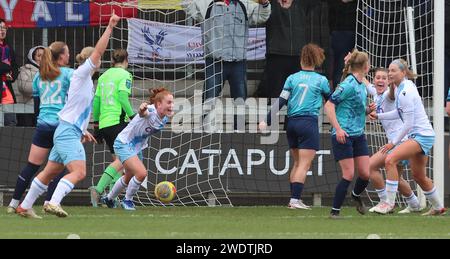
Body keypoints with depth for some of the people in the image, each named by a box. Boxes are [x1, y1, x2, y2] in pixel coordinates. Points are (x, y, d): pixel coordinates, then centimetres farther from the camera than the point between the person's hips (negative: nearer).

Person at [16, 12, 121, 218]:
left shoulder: (85, 79, 19)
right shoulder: (81, 74, -7)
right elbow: (98, 51, -18)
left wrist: (83, 131, 27)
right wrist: (110, 27, -18)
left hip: (67, 131, 10)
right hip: (68, 132, -10)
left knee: (50, 172, 14)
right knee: (79, 172, -21)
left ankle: (25, 207, 19)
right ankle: (54, 203, -30)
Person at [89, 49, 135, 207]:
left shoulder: (104, 76, 17)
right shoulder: (125, 75, -2)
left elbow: (96, 101, 17)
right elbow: (122, 96, -15)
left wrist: (96, 124, 22)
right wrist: (133, 116, -11)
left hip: (104, 123, 7)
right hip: (118, 121, -7)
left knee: (117, 160, 13)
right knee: (122, 159, -11)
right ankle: (98, 189, -27)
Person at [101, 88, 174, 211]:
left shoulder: (164, 118, -8)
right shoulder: (151, 112, -32)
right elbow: (143, 113, -58)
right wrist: (142, 109, -77)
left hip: (137, 147, 9)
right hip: (124, 144, -9)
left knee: (129, 178, 25)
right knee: (141, 173, -23)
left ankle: (109, 198, 49)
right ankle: (127, 200, 1)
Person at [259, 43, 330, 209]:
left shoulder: (292, 78, 5)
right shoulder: (321, 80, 0)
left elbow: (281, 101, -1)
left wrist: (267, 121, 0)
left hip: (292, 122, 4)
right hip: (309, 122, -4)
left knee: (297, 163, 16)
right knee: (304, 165, -6)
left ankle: (293, 199, 15)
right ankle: (295, 199, -16)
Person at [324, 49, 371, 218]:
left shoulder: (362, 86, 11)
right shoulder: (348, 85, -14)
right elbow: (329, 105, -17)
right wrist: (338, 129, -22)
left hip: (359, 135, 8)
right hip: (343, 135, -8)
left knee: (365, 174, 4)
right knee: (349, 174, -9)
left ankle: (356, 195, 36)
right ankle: (335, 210, 1)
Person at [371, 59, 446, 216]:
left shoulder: (406, 92, -20)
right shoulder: (399, 89, 9)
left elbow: (409, 123, -19)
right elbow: (399, 113, 22)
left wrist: (394, 143, -14)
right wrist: (378, 116, 14)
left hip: (421, 135, -11)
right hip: (417, 136, 11)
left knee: (390, 160, -24)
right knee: (419, 176, 21)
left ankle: (389, 203, -23)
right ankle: (438, 207, 37)